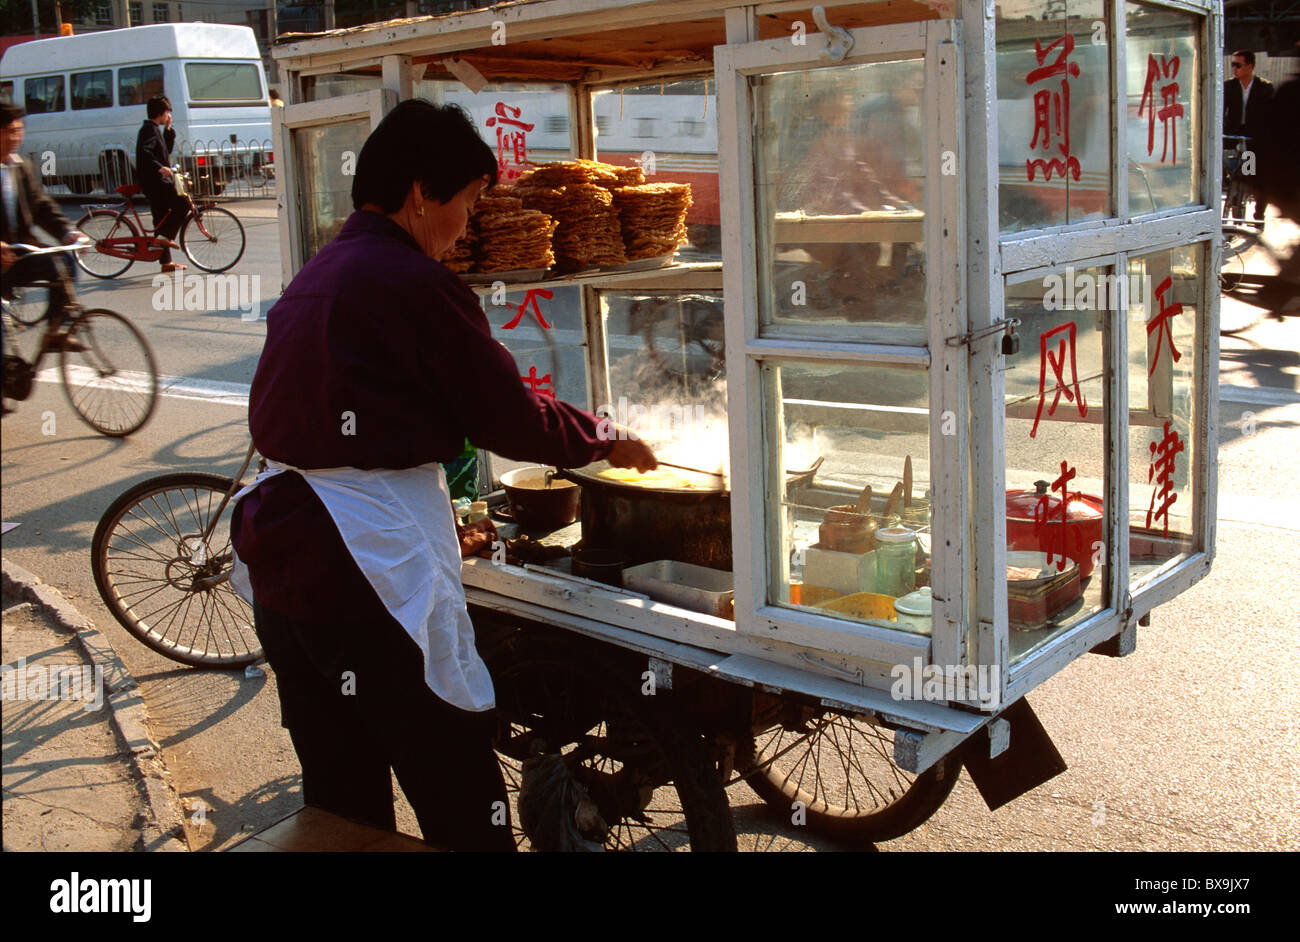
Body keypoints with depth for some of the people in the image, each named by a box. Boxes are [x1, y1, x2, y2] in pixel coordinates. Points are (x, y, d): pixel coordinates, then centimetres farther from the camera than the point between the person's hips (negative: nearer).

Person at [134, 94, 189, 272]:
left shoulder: (154, 129, 20)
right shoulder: (149, 129, -11)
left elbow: (167, 149, 27)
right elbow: (145, 152, -26)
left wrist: (168, 129, 16)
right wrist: (159, 167, -38)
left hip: (156, 180, 10)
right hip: (153, 180, -10)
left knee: (162, 220, 10)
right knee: (182, 204, -19)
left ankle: (166, 262, 13)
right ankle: (164, 237, -20)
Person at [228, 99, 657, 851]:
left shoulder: (314, 280, 15)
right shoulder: (415, 284, -12)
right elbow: (510, 419, -8)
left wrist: (433, 523, 23)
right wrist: (608, 441, 9)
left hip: (284, 561, 10)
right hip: (372, 576, -9)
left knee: (341, 803, 19)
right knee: (463, 811, 1)